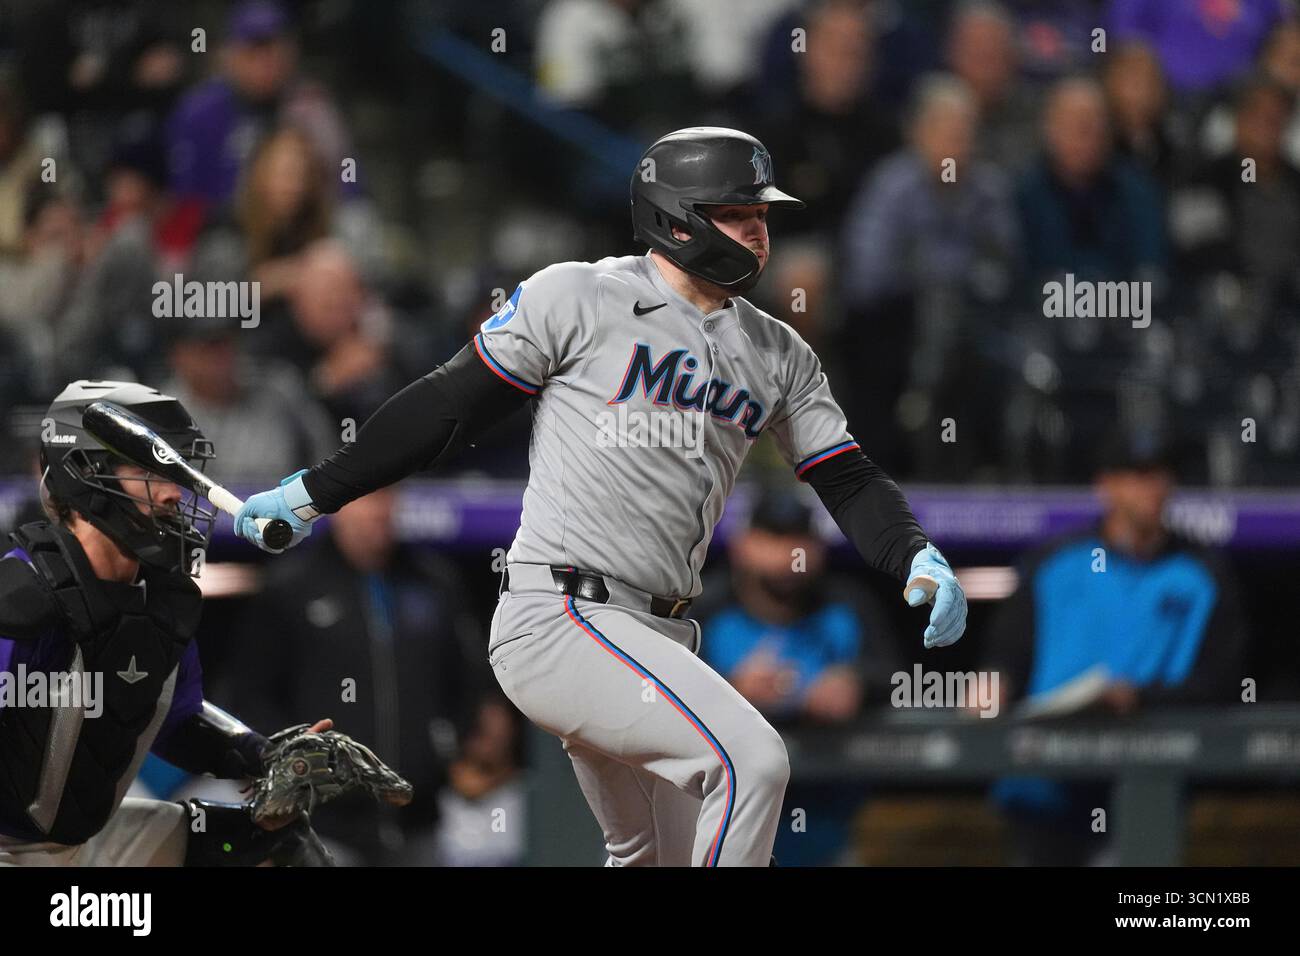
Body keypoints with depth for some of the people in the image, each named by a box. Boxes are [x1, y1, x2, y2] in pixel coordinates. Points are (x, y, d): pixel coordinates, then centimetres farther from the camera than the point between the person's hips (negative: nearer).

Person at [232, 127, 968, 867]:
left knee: (663, 856, 17)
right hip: (560, 623, -8)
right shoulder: (577, 299, -3)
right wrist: (316, 494, 5)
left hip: (661, 639, 8)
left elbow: (849, 481, 14)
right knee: (750, 760, -23)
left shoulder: (779, 357, 14)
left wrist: (918, 558, -6)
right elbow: (451, 406, 3)